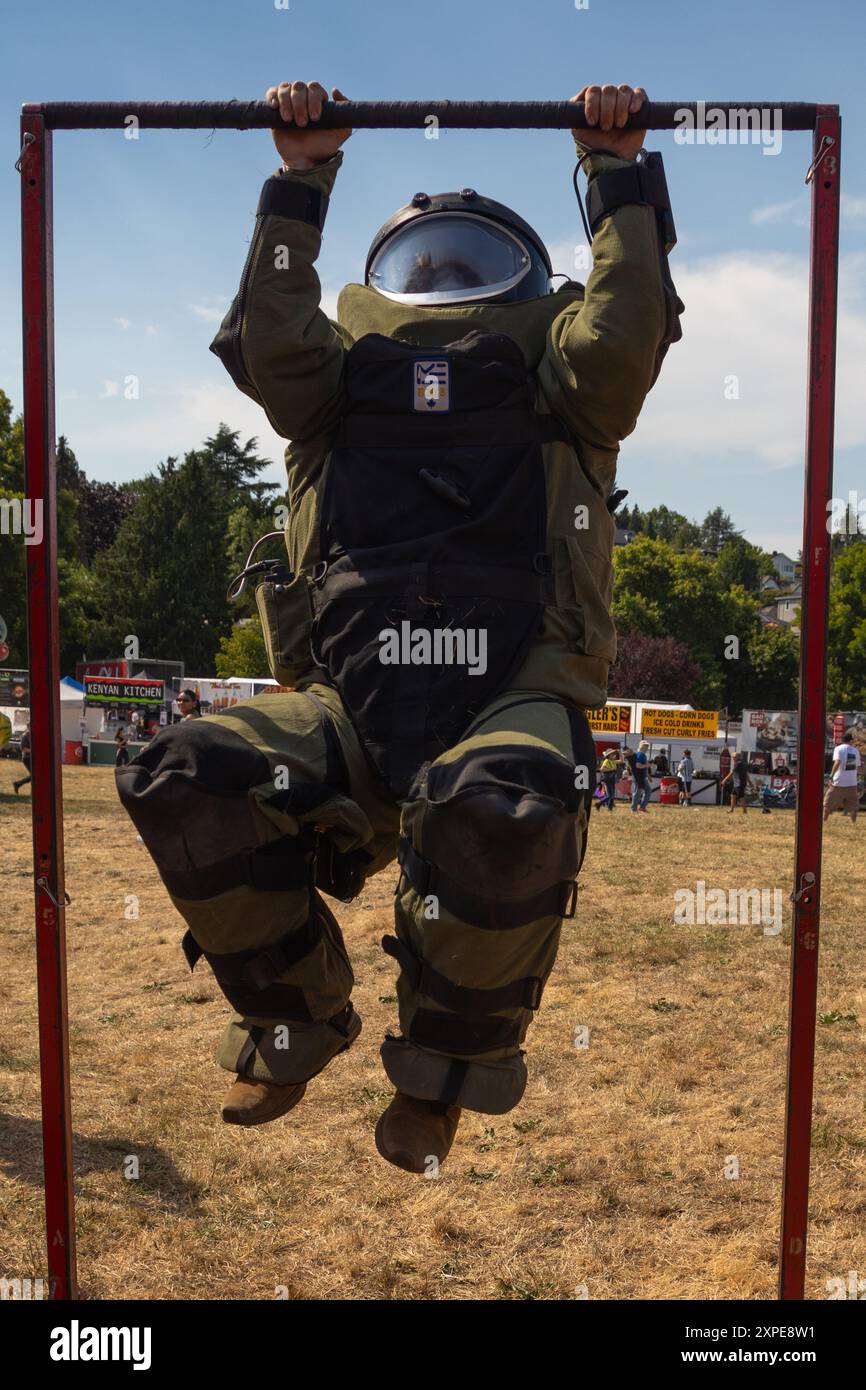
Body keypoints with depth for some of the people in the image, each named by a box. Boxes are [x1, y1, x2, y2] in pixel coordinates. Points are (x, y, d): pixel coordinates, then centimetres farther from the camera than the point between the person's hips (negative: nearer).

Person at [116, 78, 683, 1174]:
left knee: (508, 805, -38)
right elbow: (269, 350, 8)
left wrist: (621, 180, 13)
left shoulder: (560, 401, 24)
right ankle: (302, 1014, 2)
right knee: (180, 780, -24)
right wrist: (299, 185, 15)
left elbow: (623, 341, 5)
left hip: (512, 702, -2)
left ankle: (447, 1061, -7)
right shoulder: (340, 401, 27)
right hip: (350, 712, 2)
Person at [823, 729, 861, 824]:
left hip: (838, 782, -3)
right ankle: (854, 823, 10)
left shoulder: (838, 748, -6)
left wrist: (832, 775, -21)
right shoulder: (856, 750, 8)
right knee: (853, 806, 13)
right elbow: (858, 766, 16)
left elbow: (837, 762, -22)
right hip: (852, 783, 3)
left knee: (828, 804, 9)